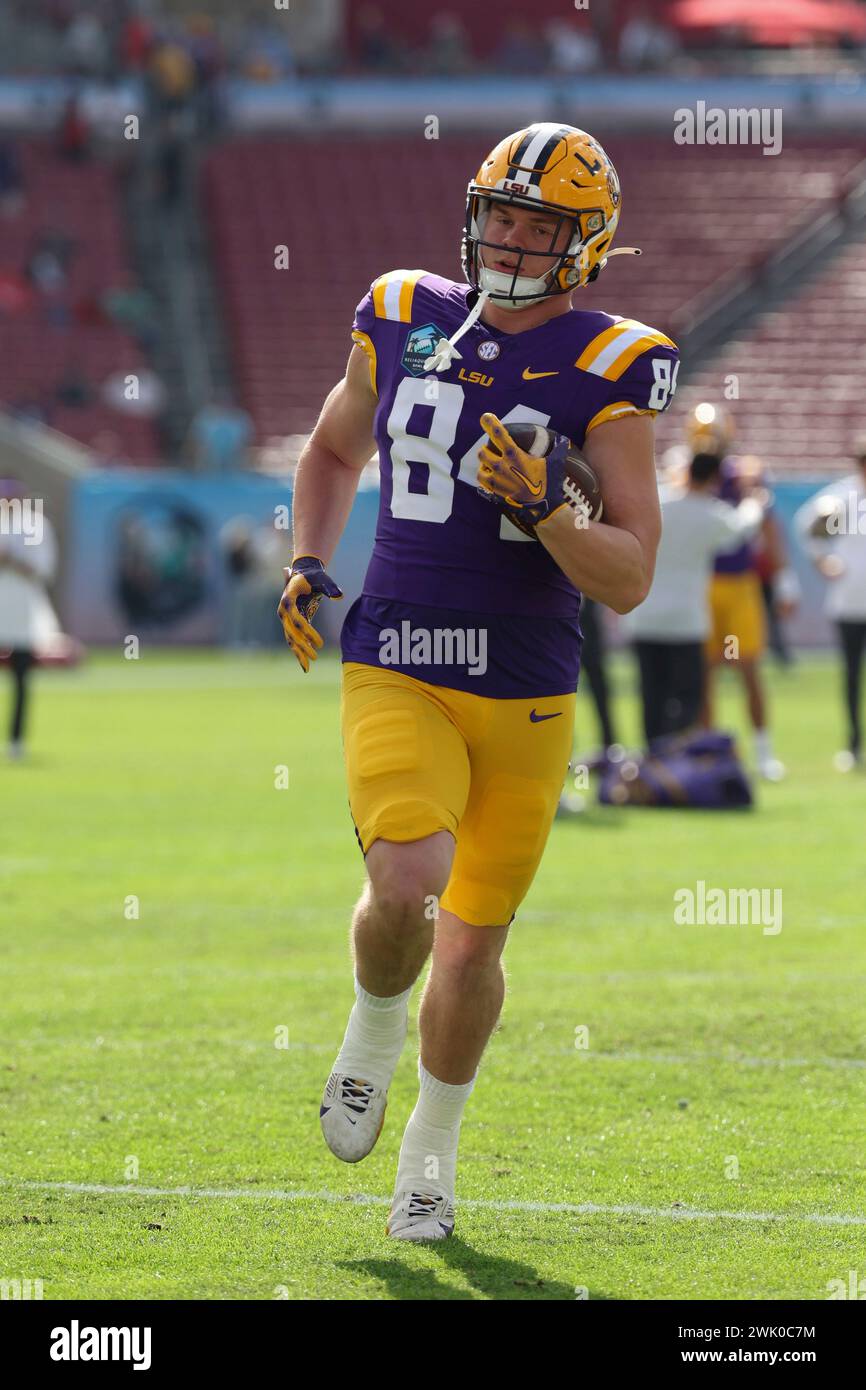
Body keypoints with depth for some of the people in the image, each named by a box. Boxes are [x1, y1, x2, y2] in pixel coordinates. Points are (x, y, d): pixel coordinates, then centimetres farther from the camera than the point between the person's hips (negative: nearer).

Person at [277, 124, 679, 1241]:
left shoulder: (604, 371, -5)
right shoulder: (405, 324, 3)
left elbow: (629, 581, -8)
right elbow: (332, 450, 25)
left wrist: (545, 510, -25)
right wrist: (306, 566, 10)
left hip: (527, 698, 0)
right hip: (396, 676, 0)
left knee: (473, 944, 8)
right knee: (406, 885, -24)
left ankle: (435, 1142, 33)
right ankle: (375, 1023, 9)